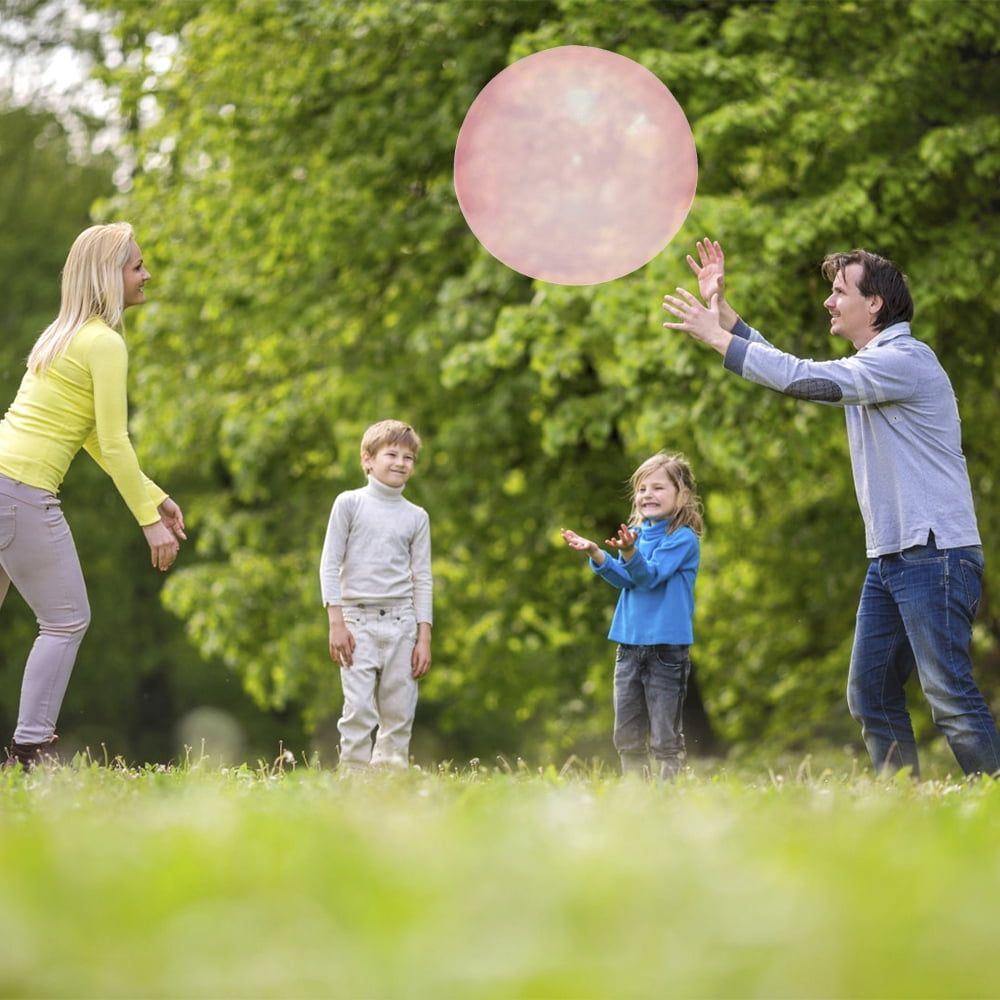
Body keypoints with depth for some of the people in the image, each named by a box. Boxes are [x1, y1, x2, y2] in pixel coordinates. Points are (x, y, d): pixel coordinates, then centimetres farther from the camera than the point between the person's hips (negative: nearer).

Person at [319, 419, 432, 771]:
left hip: (401, 621, 3)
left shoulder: (416, 517, 10)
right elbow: (330, 564, 1)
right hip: (358, 620, -3)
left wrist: (424, 637, 4)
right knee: (358, 710, -10)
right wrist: (336, 622, -7)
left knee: (398, 713, 1)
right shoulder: (349, 503, 2)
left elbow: (422, 579, 11)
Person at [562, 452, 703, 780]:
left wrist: (629, 553, -37)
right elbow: (624, 579, 3)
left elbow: (650, 575, -19)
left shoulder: (683, 538, -9)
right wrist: (595, 553, -11)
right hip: (630, 644, 7)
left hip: (666, 648, -7)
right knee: (626, 737, 11)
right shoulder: (637, 532, 11)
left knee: (665, 738, -3)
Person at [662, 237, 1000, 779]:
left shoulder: (905, 358, -12)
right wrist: (722, 309, 19)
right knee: (870, 693, 7)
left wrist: (716, 337, -11)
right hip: (890, 556, 10)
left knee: (949, 692, -14)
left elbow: (803, 378, -19)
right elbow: (793, 375, 25)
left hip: (935, 552, -10)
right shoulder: (868, 368, 20)